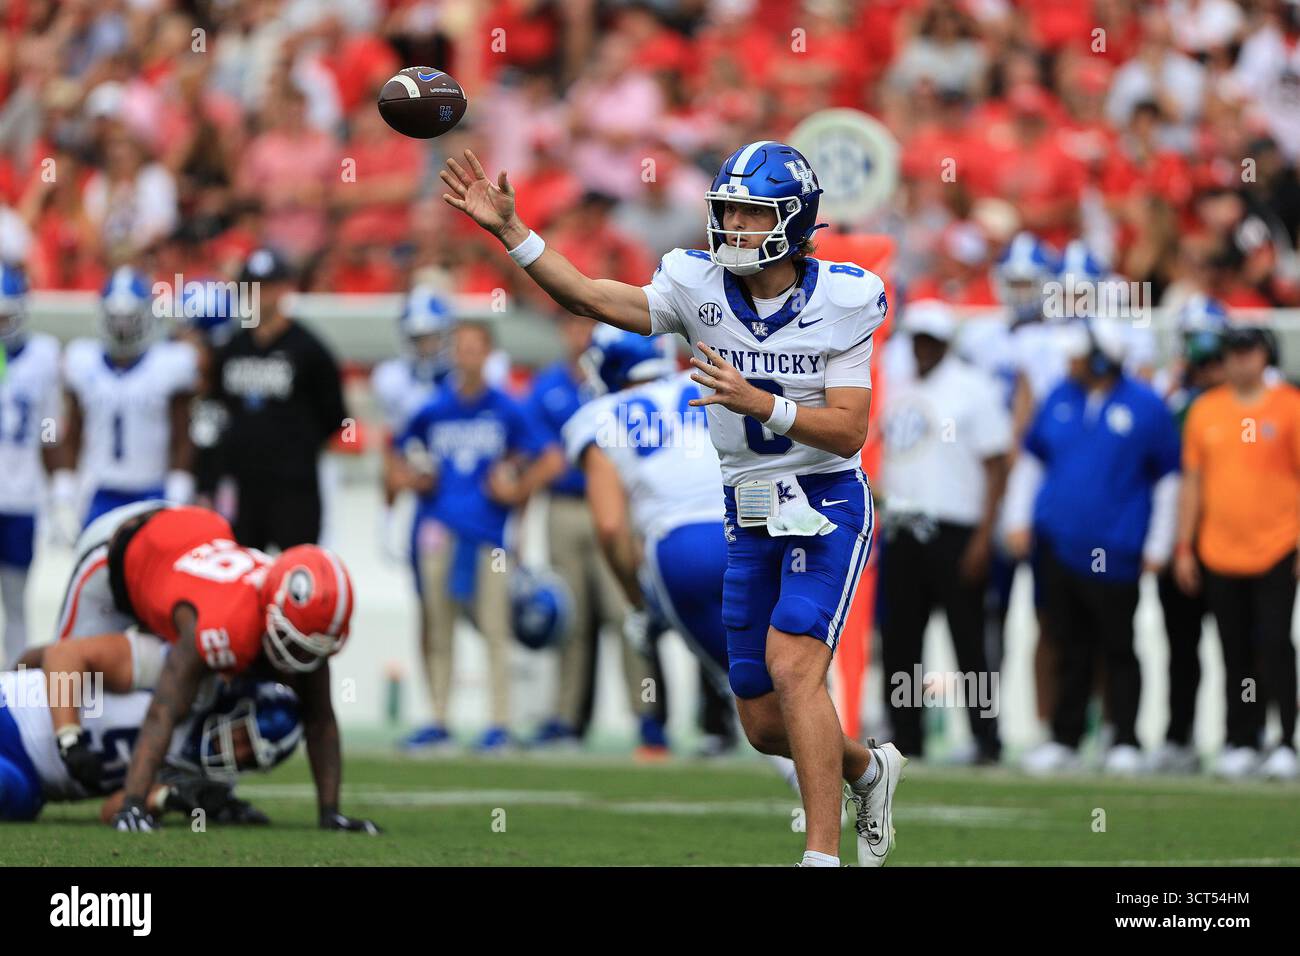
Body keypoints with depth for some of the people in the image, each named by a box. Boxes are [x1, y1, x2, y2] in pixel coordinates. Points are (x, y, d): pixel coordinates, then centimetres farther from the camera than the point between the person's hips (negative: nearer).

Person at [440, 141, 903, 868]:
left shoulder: (840, 301, -11)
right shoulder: (699, 287, -3)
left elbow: (848, 431, -16)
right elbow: (591, 298, -13)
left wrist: (758, 403, -28)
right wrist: (509, 232, -23)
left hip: (826, 507, -5)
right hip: (749, 515, 5)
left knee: (792, 664, -25)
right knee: (765, 724, 7)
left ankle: (824, 856, -23)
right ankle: (868, 769, 39)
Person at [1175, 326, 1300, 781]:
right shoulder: (1205, 410, 8)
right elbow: (1193, 482, 12)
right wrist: (1184, 547, 9)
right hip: (1219, 552, 3)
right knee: (1235, 653, 7)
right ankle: (1241, 743, 13)